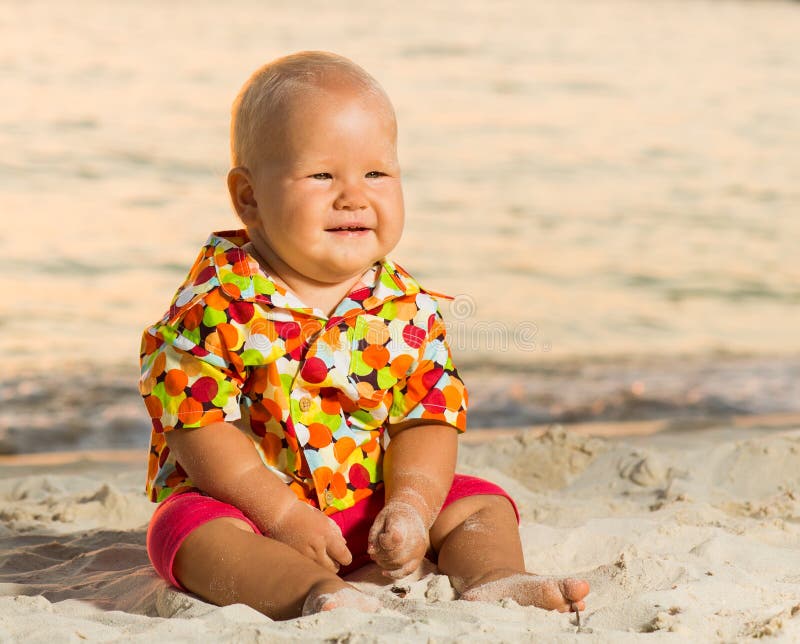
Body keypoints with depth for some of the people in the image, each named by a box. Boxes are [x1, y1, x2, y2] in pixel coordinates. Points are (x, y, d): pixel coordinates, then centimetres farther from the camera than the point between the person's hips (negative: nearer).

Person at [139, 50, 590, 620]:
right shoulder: (216, 303, -15)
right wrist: (282, 515, -23)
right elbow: (198, 428, -17)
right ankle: (318, 592, -52)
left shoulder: (409, 311, -4)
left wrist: (411, 505, -21)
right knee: (191, 526, -33)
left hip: (370, 509, 4)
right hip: (247, 502, -4)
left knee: (481, 506, -3)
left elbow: (427, 421, -2)